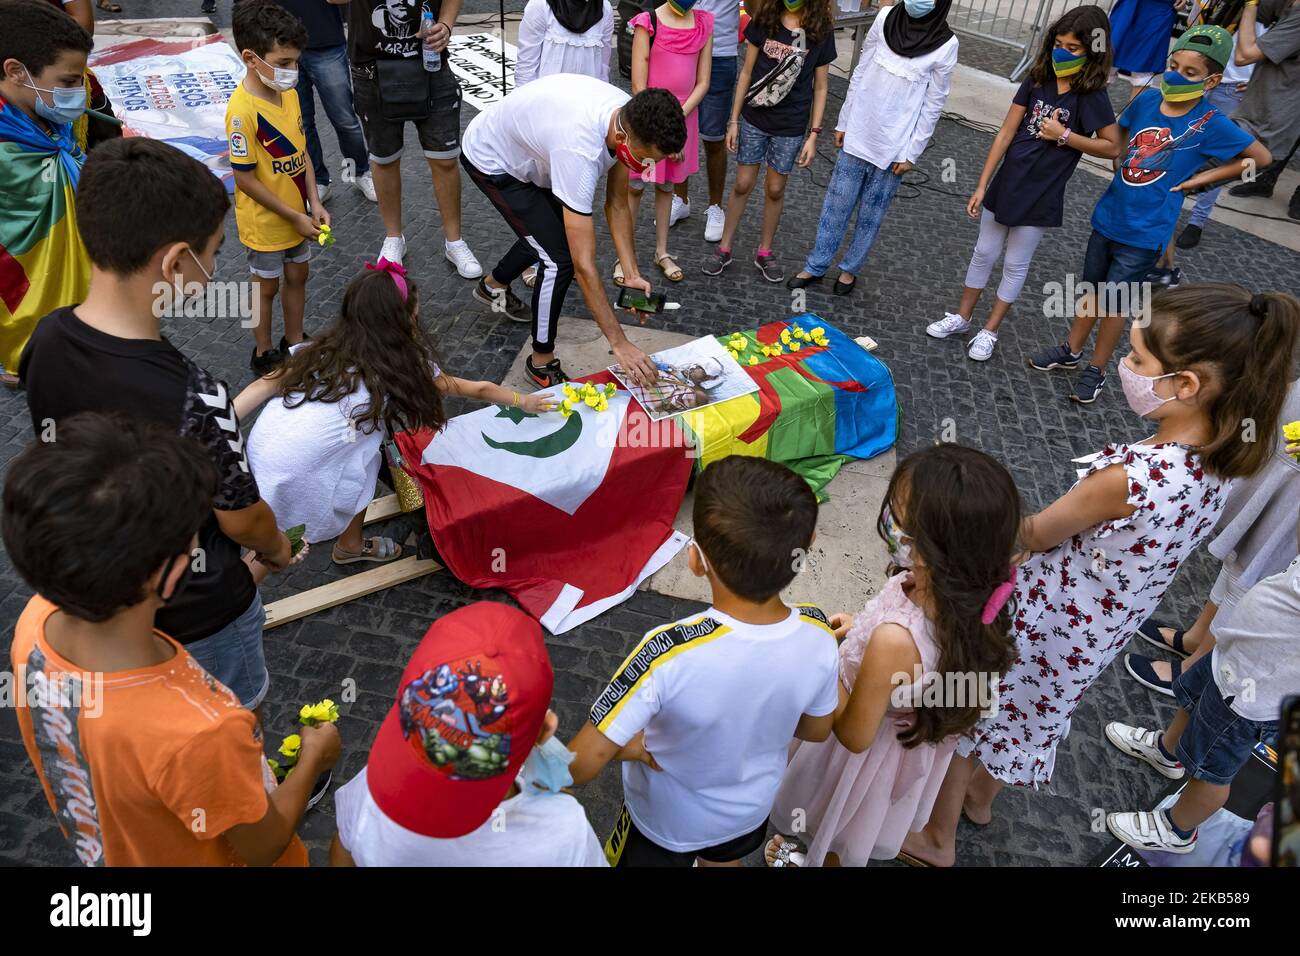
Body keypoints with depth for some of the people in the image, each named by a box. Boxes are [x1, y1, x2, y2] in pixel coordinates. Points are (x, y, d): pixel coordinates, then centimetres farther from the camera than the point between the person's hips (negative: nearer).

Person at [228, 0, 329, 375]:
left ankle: (294, 341, 39)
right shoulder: (243, 110, -25)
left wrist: (313, 203, -4)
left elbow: (301, 151, 5)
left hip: (298, 214, 7)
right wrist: (295, 217, -18)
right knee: (267, 287, 10)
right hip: (265, 222, -7)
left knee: (298, 276, 20)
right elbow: (245, 179, -22)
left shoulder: (288, 92, -3)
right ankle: (263, 354, 30)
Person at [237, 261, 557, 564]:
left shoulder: (328, 346, 10)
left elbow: (266, 385, 6)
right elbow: (474, 389, 10)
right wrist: (523, 401, 25)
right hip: (294, 473, -6)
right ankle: (350, 546, 24)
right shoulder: (402, 364, -2)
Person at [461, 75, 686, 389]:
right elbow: (584, 265, -41)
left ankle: (494, 286, 50)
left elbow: (617, 204, -6)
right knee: (560, 257, -15)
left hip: (523, 145, 8)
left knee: (555, 231, 24)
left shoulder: (630, 117, -21)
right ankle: (542, 363, 4)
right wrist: (619, 343, -36)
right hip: (490, 161, -8)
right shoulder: (579, 151, -44)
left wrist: (631, 274, -14)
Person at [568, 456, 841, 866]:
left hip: (667, 821, -3)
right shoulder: (818, 635, -28)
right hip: (751, 810, 4)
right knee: (725, 861, 36)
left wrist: (632, 747, -16)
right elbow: (817, 729, -9)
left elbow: (579, 766, -35)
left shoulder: (669, 653, -43)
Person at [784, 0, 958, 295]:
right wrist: (844, 122, 8)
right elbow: (860, 72, 5)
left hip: (894, 145, -2)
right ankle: (815, 266, 21)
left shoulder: (945, 45, -11)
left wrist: (912, 152, -5)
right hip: (858, 133, 2)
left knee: (871, 214, 10)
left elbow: (933, 105, -5)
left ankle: (850, 268, 27)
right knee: (836, 204, 8)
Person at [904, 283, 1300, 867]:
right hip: (1102, 637, 7)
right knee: (1033, 718, 31)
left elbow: (1034, 537, -20)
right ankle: (980, 798, 58)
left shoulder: (1130, 476, -37)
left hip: (1044, 626, -7)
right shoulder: (1219, 463, -12)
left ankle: (937, 839, 40)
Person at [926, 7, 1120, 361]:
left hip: (1040, 197, -4)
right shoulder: (1036, 81, -2)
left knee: (1015, 266, 8)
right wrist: (982, 186, -3)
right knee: (984, 254, 14)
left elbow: (1112, 147, -7)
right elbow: (1006, 134, -2)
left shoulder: (1092, 97, -12)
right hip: (1006, 185, 4)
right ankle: (962, 317, 30)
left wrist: (1064, 135, -17)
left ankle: (990, 331, 21)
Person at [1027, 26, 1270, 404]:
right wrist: (1123, 171, 4)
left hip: (1143, 233, -4)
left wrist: (1203, 177, -8)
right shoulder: (1147, 100, -4)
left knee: (1114, 302, 5)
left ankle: (1097, 370, 21)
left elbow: (1260, 157, -3)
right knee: (1093, 290, 18)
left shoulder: (1211, 125, -14)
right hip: (1108, 217, 5)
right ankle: (1071, 350, 36)